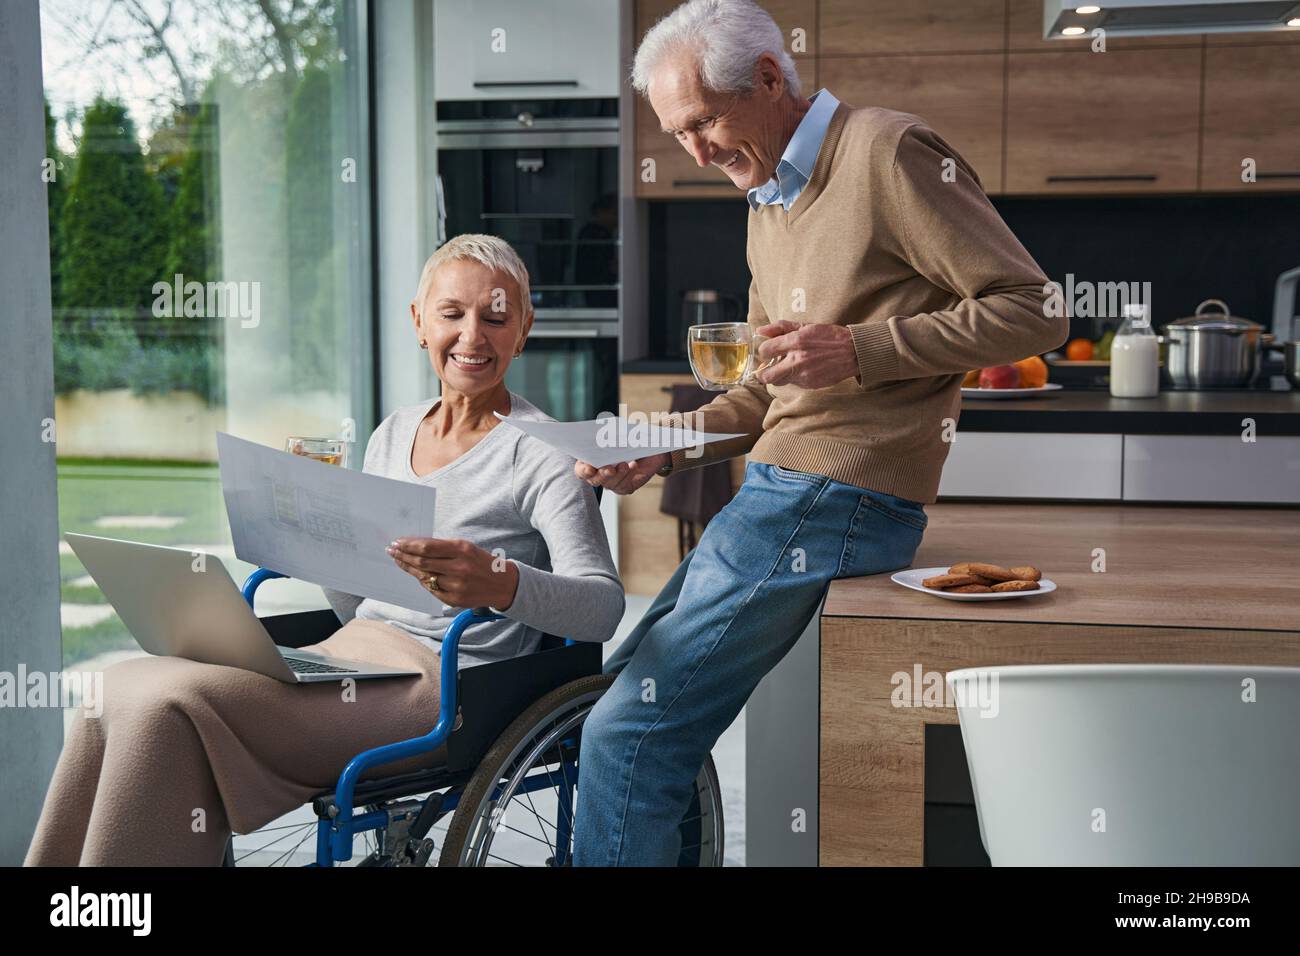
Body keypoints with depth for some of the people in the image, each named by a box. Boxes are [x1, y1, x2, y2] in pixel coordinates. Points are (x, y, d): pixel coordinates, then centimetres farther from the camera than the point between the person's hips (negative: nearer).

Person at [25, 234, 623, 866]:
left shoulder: (539, 451, -2)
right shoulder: (393, 433, 18)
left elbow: (604, 607, -15)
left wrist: (500, 583, -34)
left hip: (444, 686, -7)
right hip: (347, 658, 7)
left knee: (168, 704, -24)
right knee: (117, 689, -13)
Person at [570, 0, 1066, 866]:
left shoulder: (885, 151, -8)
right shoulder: (768, 205, 19)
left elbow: (1034, 309, -11)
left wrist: (862, 350, -19)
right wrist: (658, 451, 7)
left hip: (833, 502, -10)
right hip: (779, 494, 10)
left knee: (630, 733, -11)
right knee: (619, 692, 14)